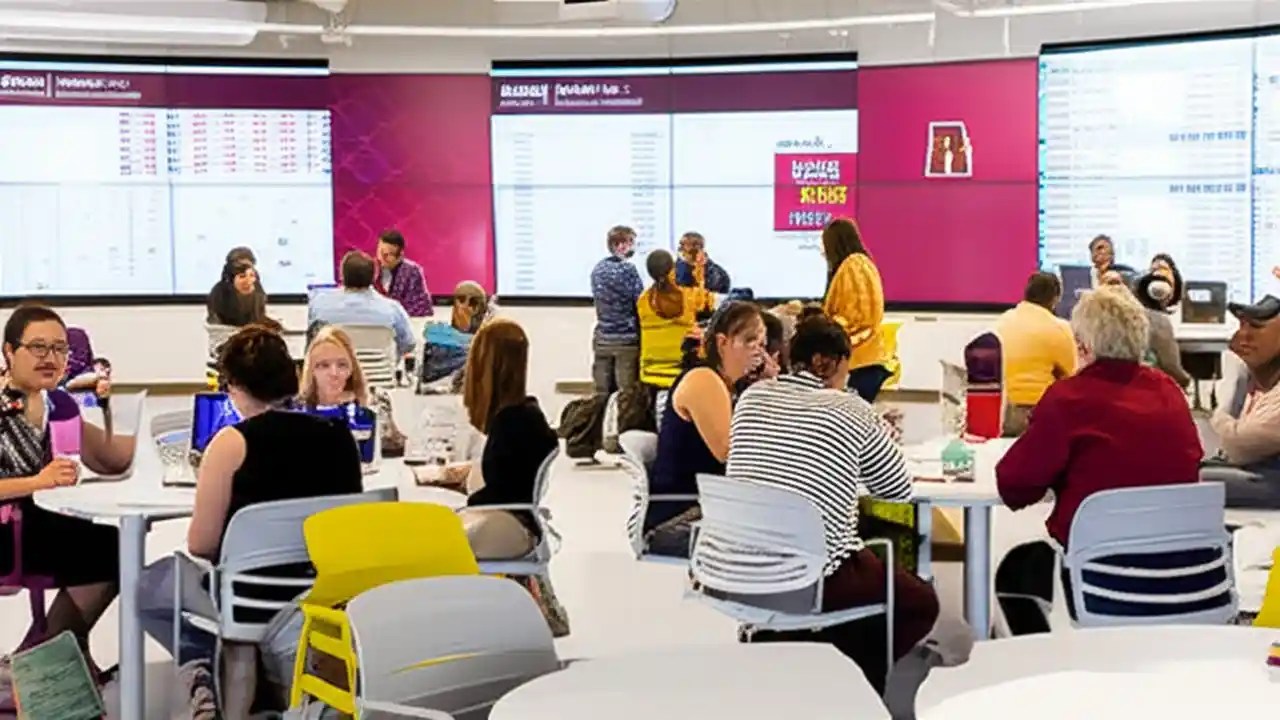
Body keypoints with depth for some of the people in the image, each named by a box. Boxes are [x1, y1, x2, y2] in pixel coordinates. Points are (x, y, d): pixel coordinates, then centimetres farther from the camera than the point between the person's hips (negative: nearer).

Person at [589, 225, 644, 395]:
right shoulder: (628, 269, -10)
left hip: (602, 339, 6)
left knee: (602, 396, 6)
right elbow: (641, 304, -10)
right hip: (626, 339, -6)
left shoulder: (597, 269, 9)